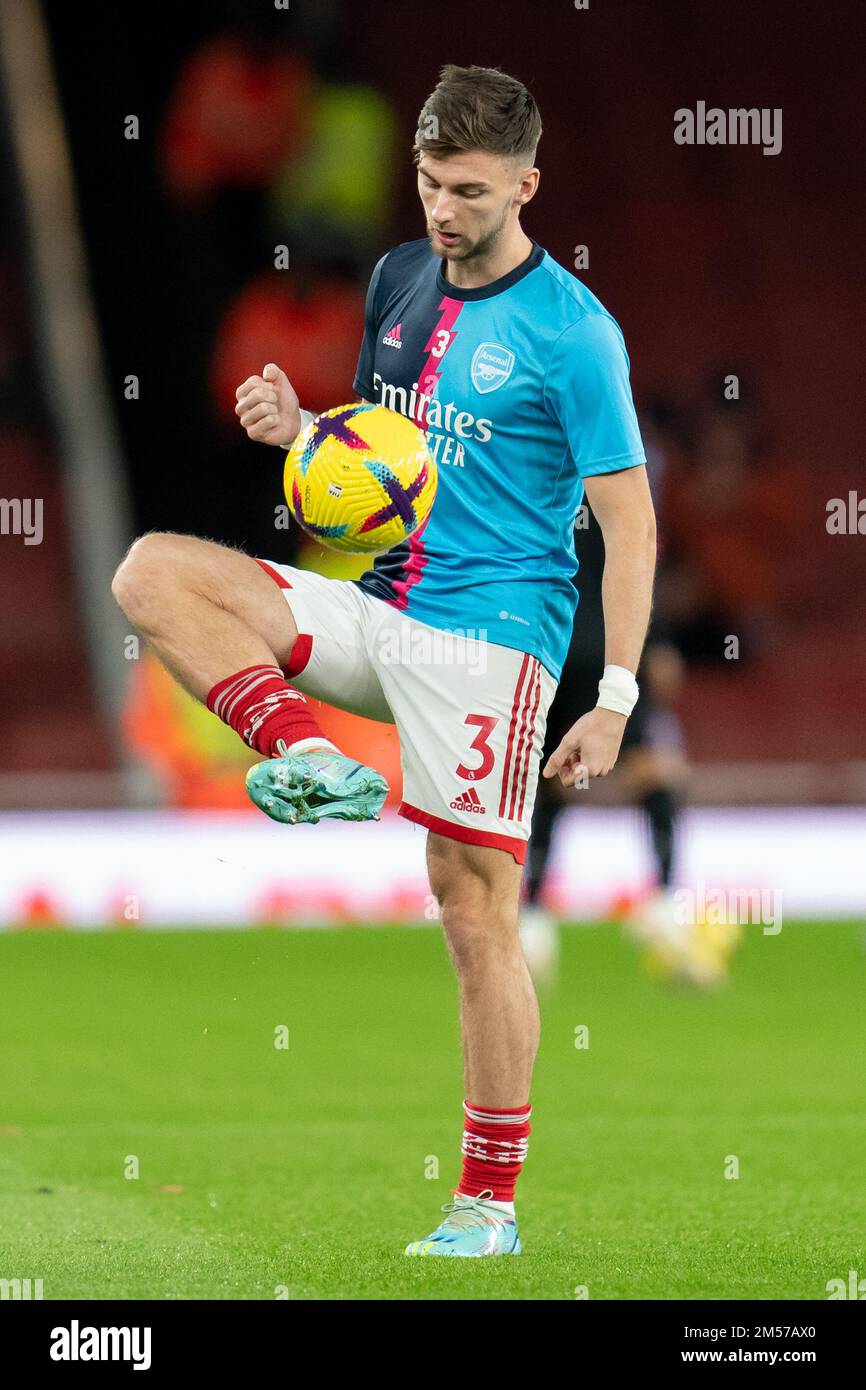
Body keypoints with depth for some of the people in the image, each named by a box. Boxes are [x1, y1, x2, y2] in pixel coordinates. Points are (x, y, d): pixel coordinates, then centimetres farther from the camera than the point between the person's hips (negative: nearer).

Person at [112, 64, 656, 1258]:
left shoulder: (571, 330, -10)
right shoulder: (398, 281, 10)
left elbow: (628, 519, -9)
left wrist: (616, 698, -16)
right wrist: (300, 427, 2)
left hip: (490, 631, -6)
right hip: (373, 608, 6)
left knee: (476, 907, -7)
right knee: (153, 572, -10)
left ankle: (490, 1203, 1)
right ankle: (308, 758, -18)